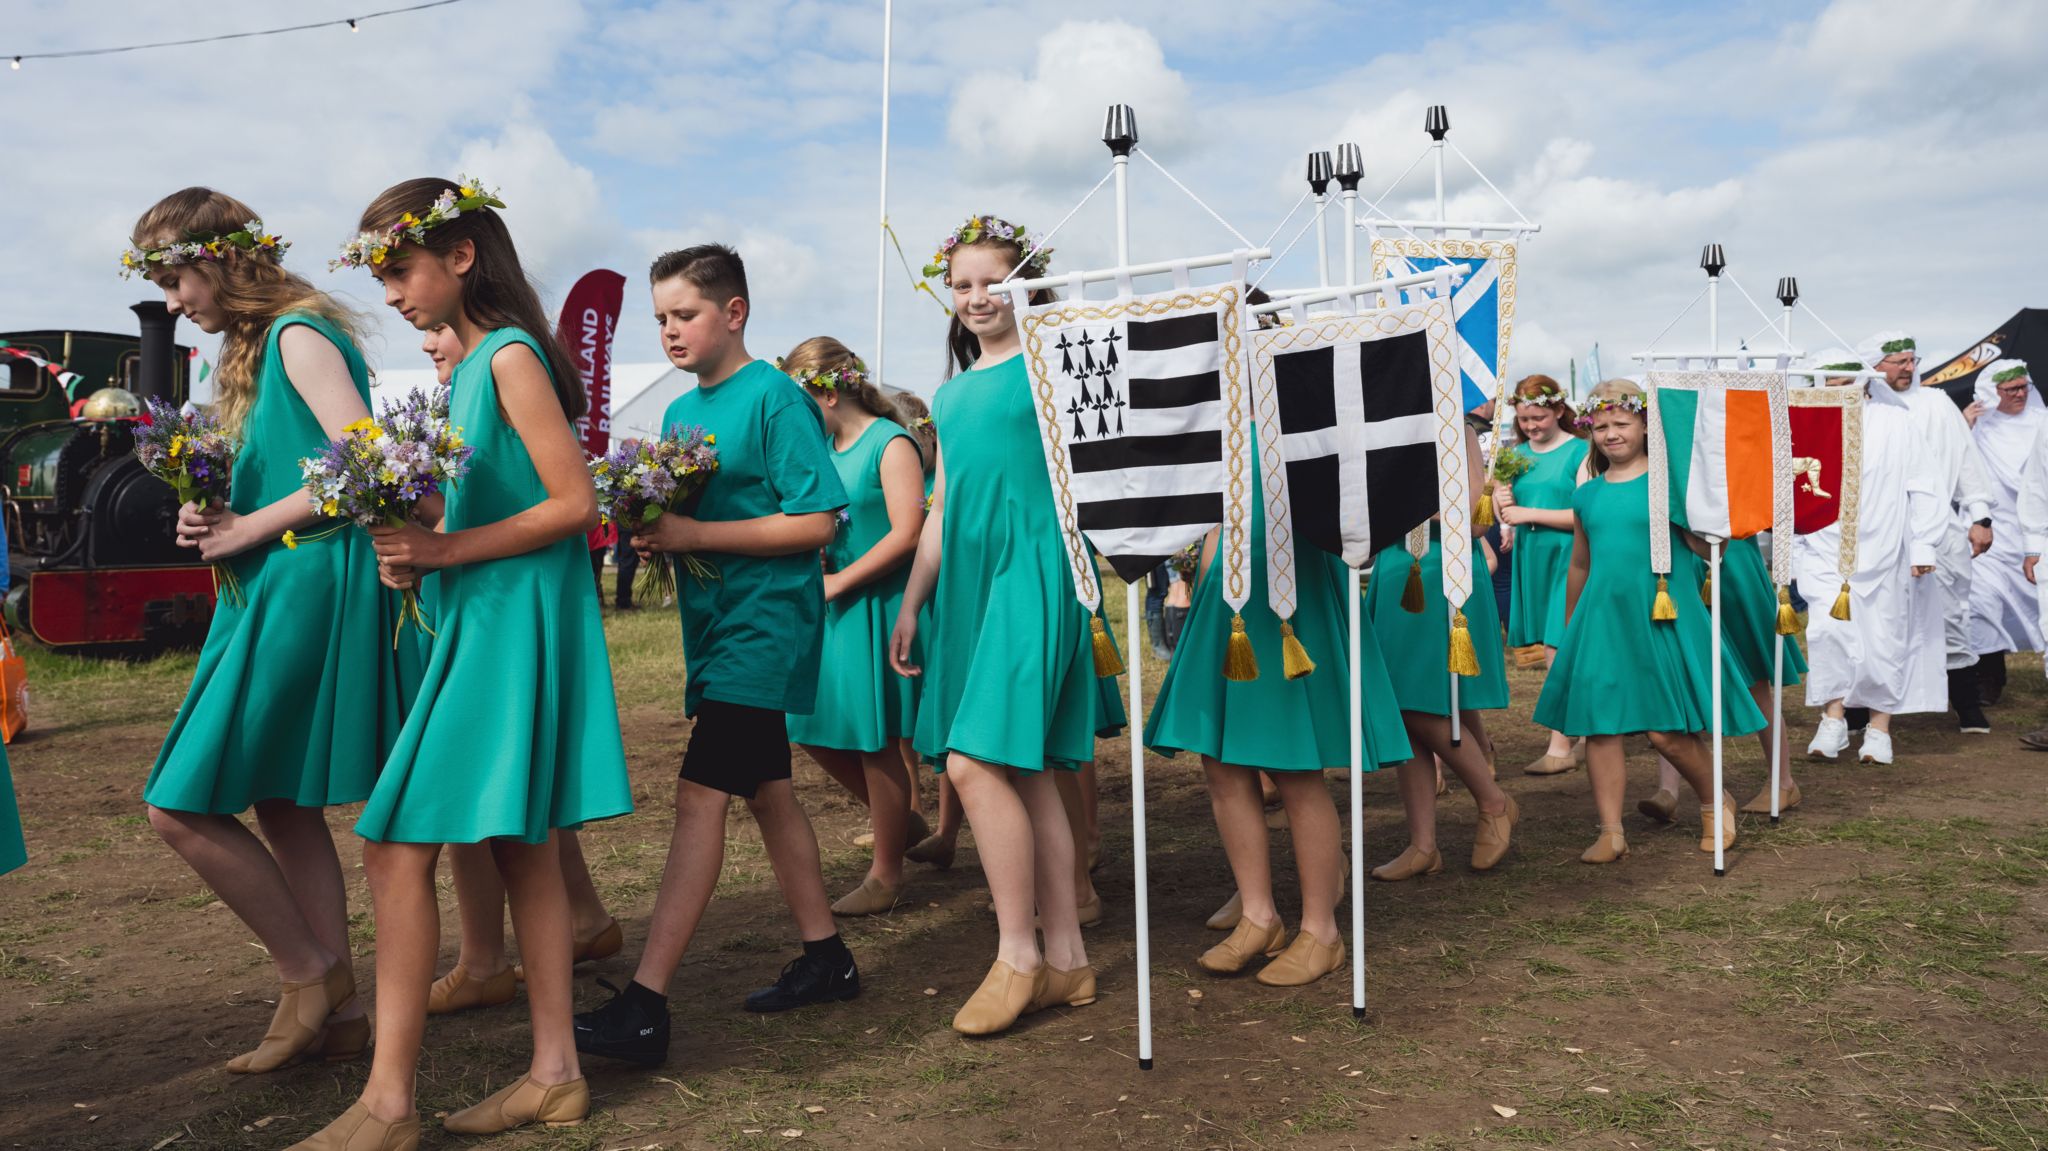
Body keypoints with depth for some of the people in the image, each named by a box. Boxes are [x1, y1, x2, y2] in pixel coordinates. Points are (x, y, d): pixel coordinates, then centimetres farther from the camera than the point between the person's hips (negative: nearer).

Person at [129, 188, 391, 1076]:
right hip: (277, 592, 10)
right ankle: (337, 1009, 18)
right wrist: (212, 520, 2)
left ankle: (308, 974, 6)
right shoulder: (254, 346, 19)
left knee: (182, 806, -8)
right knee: (283, 809, 11)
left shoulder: (298, 334, -10)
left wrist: (250, 528, -14)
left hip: (306, 588, -10)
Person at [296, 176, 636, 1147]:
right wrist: (410, 552, 3)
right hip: (479, 625, 9)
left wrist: (445, 550, -18)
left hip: (516, 622, -9)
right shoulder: (467, 369, 17)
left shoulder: (510, 356, -10)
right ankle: (554, 1069, 19)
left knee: (398, 844, -9)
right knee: (522, 848, 10)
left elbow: (574, 503, -17)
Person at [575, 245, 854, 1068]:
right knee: (765, 790, 14)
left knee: (701, 793, -13)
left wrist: (693, 535, -20)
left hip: (765, 619, -9)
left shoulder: (775, 398, -10)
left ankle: (645, 1005, -12)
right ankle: (825, 958, 27)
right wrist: (650, 532, -5)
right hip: (714, 619, 9)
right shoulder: (679, 412, 14)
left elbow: (815, 521, -17)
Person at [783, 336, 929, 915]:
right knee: (812, 726, 10)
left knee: (874, 740, 0)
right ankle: (900, 819, 30)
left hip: (876, 606, -8)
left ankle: (886, 876, 16)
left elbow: (907, 533, -20)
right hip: (831, 607, 8)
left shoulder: (890, 444, -12)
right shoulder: (824, 448, 11)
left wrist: (838, 582, -18)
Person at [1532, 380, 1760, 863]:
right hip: (1602, 619, 5)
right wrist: (1569, 629, 25)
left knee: (1667, 732, -4)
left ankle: (1715, 803, 25)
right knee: (1600, 727, 1)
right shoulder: (1587, 494, 11)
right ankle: (1611, 832, 10)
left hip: (1661, 617, -4)